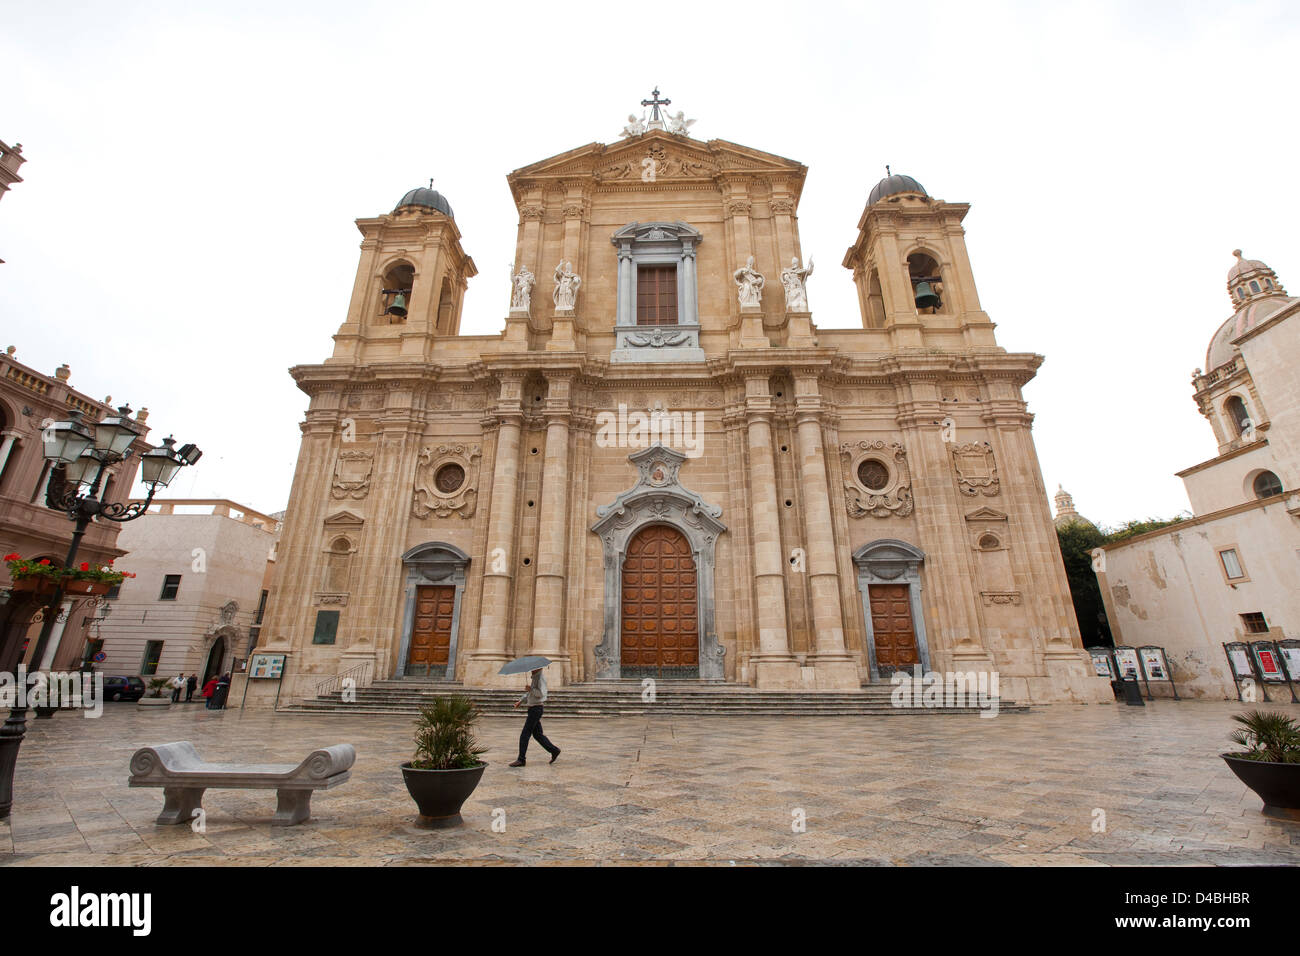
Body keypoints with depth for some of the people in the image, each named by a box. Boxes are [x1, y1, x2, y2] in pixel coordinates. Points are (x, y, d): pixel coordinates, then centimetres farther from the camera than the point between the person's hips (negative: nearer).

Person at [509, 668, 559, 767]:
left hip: (536, 709, -9)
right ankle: (554, 750, 20)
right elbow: (529, 693, 25)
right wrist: (520, 701, 14)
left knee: (524, 735, -4)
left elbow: (541, 693, -27)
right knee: (537, 735, 13)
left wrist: (530, 688, -18)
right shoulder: (535, 677, 15)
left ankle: (521, 760, 4)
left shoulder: (541, 677, -15)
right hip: (532, 709, 9)